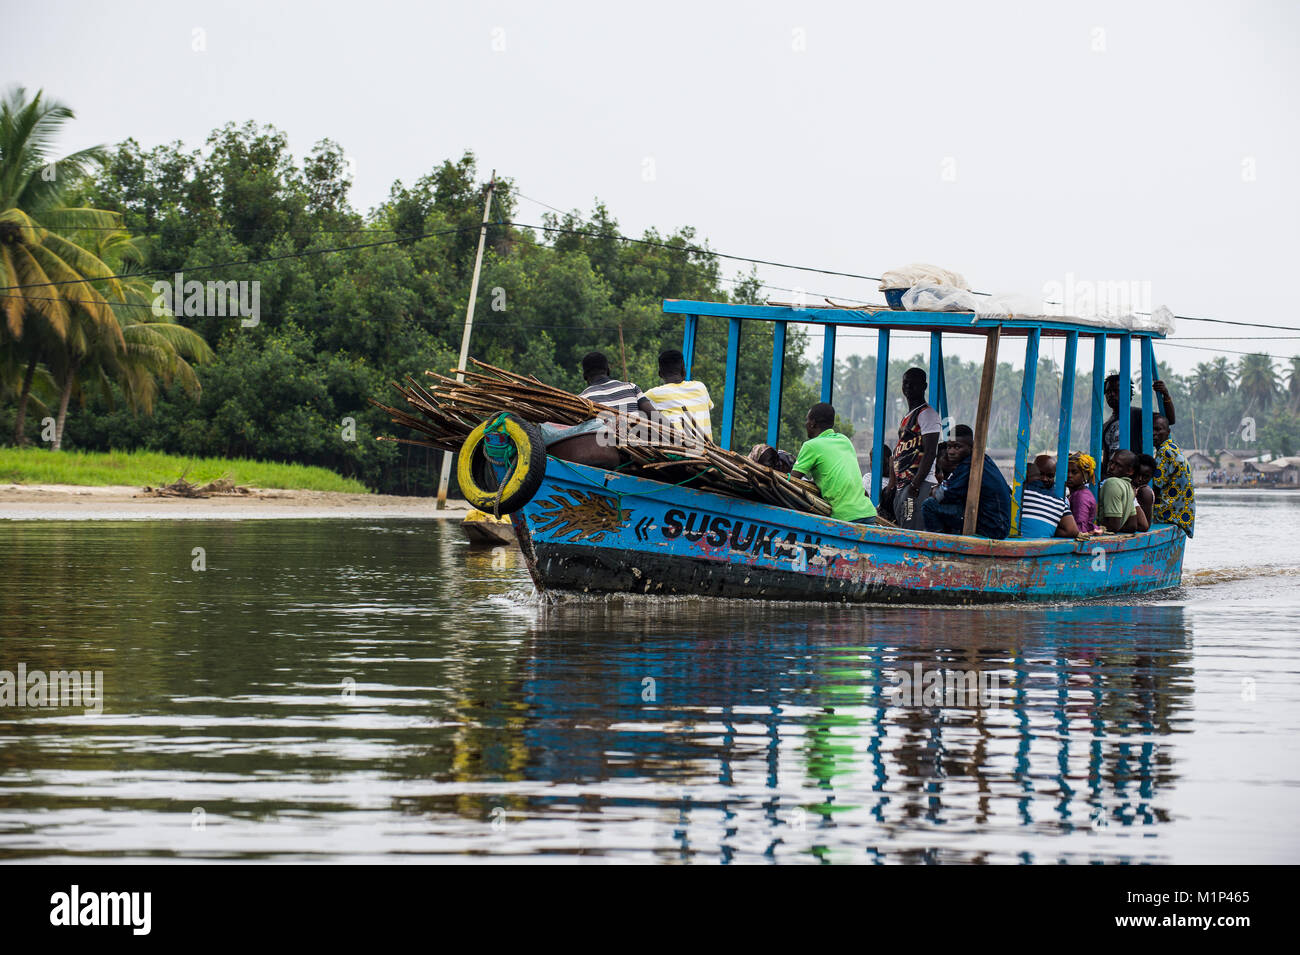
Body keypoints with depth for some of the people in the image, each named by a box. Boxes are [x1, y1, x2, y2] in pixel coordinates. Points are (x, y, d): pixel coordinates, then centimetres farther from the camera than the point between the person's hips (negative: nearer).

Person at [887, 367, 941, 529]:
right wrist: (892, 485, 20)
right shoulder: (906, 417, 23)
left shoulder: (927, 414, -7)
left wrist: (915, 484, -22)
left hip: (919, 484, -10)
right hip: (902, 484, 10)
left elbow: (930, 452, -16)